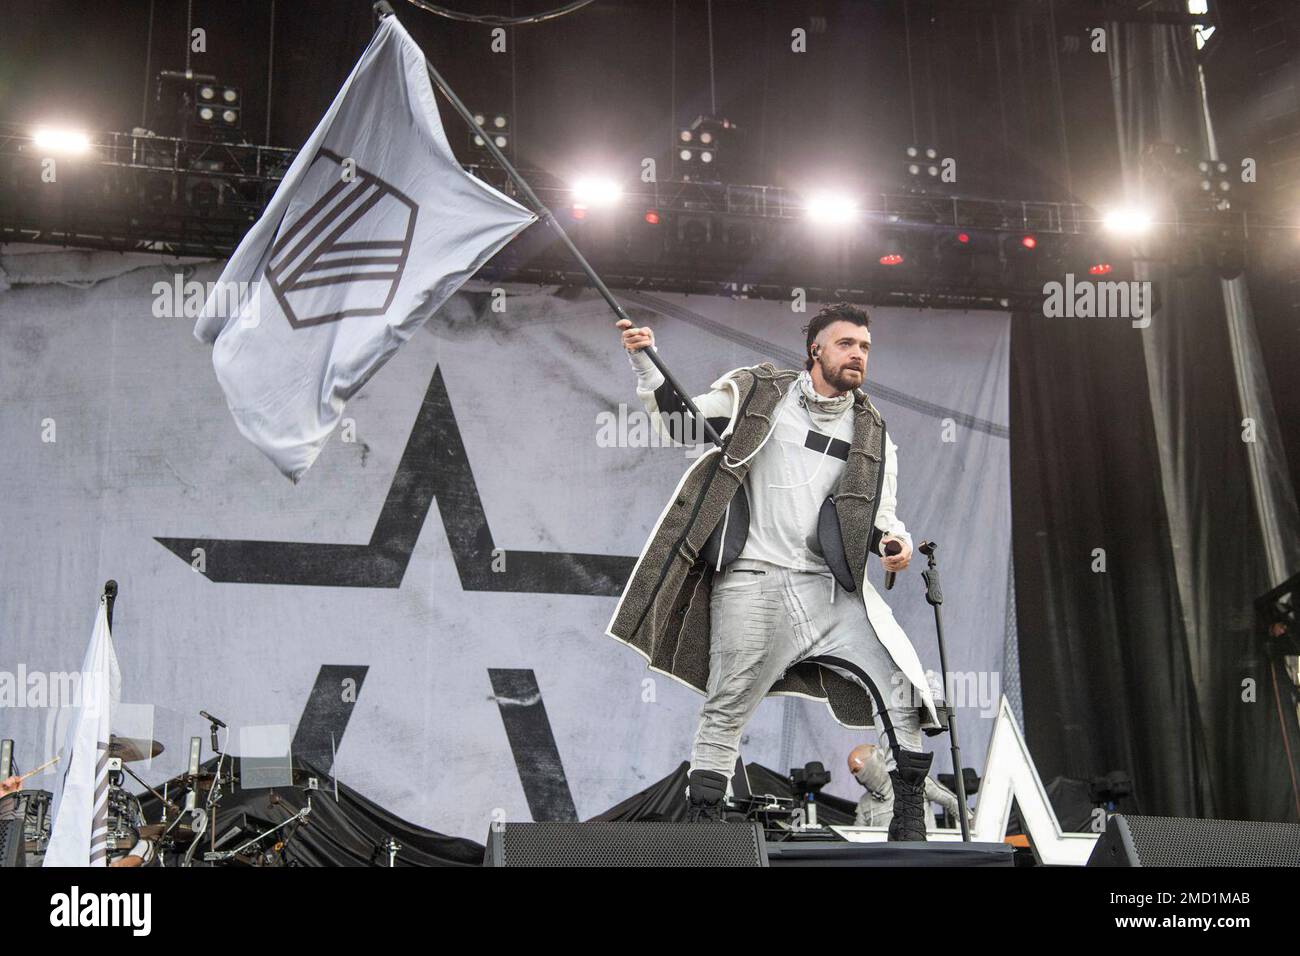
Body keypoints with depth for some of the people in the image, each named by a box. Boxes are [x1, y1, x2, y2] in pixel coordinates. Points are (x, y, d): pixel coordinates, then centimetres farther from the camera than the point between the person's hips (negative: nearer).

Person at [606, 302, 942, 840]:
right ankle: (700, 822, 16)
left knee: (899, 688, -6)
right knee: (726, 710, 2)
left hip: (830, 587, 3)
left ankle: (910, 825, 6)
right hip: (750, 583, -3)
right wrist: (646, 362, -1)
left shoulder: (872, 434, 11)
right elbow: (682, 422, 11)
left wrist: (893, 540, -11)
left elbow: (879, 517, 11)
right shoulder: (756, 391, 4)